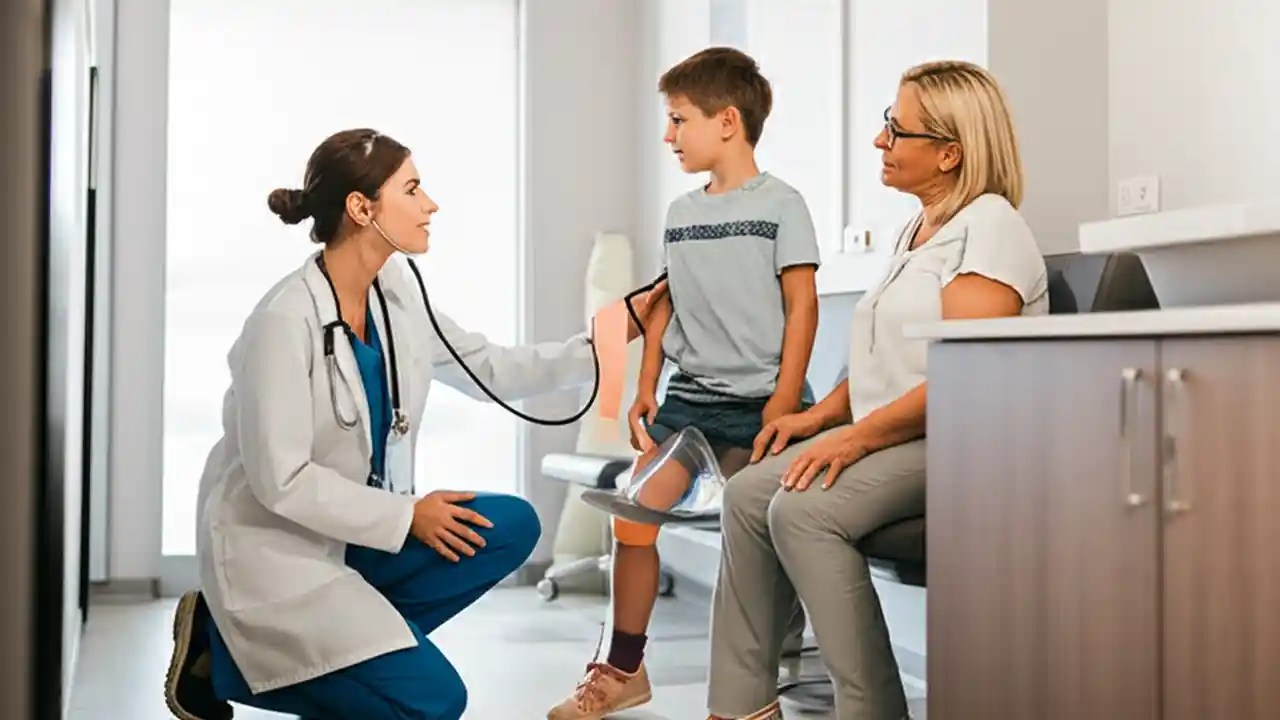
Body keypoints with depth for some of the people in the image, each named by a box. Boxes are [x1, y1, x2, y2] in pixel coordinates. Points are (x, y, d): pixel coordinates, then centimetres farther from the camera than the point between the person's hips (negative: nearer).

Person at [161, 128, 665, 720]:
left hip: (356, 532, 8)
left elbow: (491, 370, 10)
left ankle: (345, 638, -2)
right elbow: (281, 481, -23)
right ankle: (230, 654, 3)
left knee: (510, 527, -9)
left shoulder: (396, 294, 0)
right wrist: (407, 516, -17)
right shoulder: (286, 320, -24)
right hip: (273, 548, -8)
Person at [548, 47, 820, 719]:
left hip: (757, 401, -6)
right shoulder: (680, 212, 14)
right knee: (632, 523, -1)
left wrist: (785, 398, -15)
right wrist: (645, 387, 11)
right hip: (688, 397, 6)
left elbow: (801, 306, -8)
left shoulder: (780, 203, -4)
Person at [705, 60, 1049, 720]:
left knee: (802, 511, -28)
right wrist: (820, 415, 7)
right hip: (886, 436, 9)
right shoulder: (915, 231, 19)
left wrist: (857, 436, -22)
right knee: (747, 495, -6)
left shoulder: (990, 228, -11)